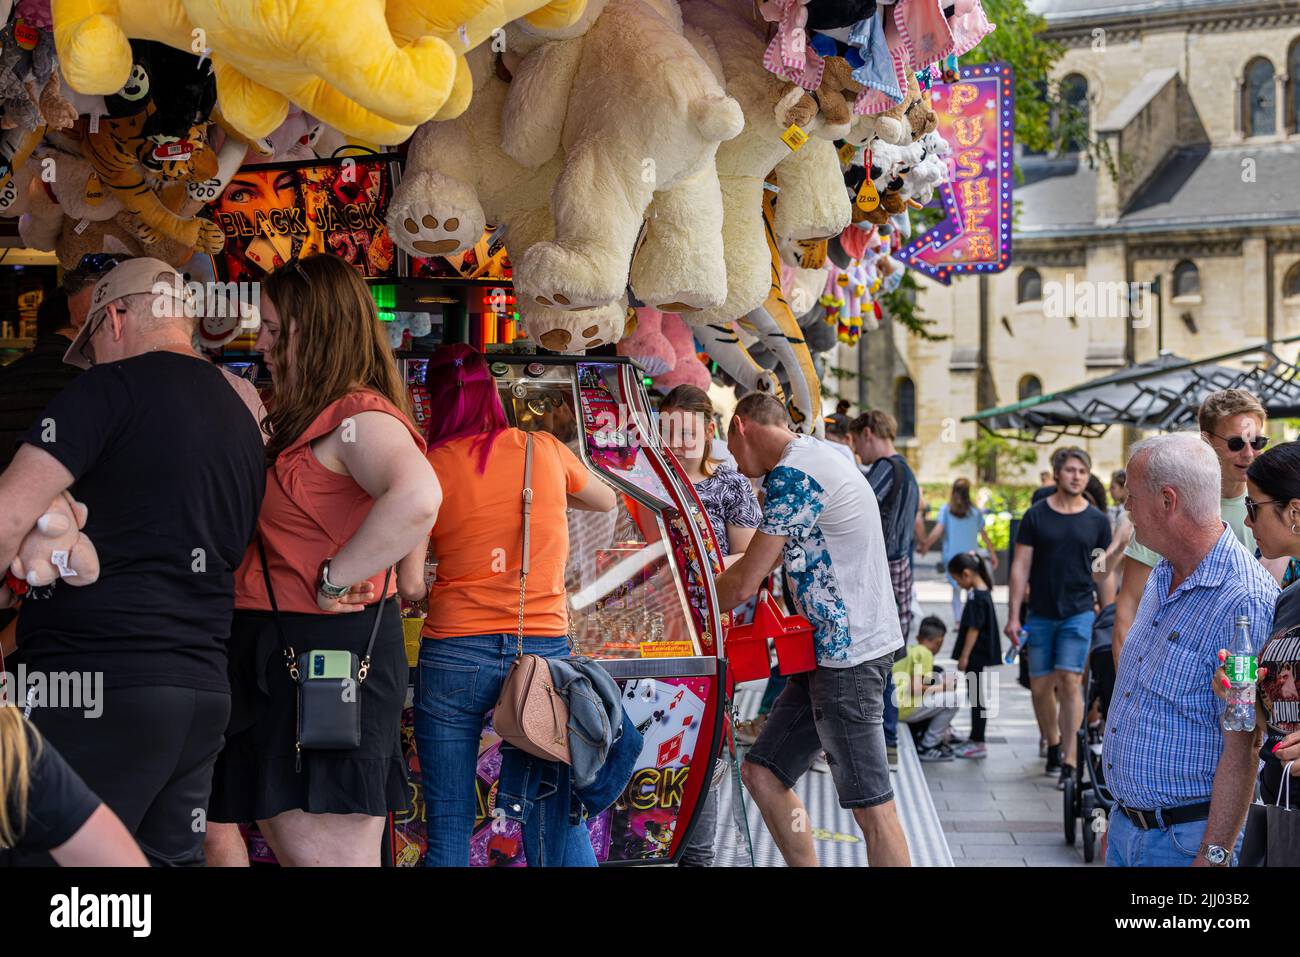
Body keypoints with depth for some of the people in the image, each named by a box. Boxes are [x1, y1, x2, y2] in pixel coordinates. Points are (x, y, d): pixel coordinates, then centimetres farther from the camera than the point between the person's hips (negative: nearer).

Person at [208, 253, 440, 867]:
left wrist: (333, 581, -25)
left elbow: (416, 498, -34)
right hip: (275, 654, 10)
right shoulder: (299, 422, 18)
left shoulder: (359, 416, -14)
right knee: (290, 846, 14)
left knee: (329, 856, -7)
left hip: (329, 652, -10)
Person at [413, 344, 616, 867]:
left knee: (448, 829, 3)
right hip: (544, 646, 2)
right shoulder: (544, 451, 5)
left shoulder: (430, 467, -1)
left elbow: (410, 584, -5)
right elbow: (606, 500, 25)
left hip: (454, 652, -2)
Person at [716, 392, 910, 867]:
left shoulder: (792, 475, -15)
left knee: (871, 806, -8)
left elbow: (743, 585, -14)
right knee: (761, 772, 11)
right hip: (832, 649, 10)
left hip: (848, 653, -10)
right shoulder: (814, 457, 16)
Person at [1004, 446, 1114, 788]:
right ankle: (1053, 746, 27)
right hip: (1040, 615, 1)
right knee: (1040, 687, 5)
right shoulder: (1036, 516, 2)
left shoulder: (1096, 521, 5)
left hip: (1079, 613, -1)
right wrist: (1013, 615, -3)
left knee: (1069, 682, -12)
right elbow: (1021, 567, 2)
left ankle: (1069, 761, -10)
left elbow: (1103, 574, 10)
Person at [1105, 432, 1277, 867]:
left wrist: (1212, 857, -23)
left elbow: (1242, 750, -22)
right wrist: (1120, 819, 16)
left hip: (1185, 841, -8)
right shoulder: (1161, 578, 8)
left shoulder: (1245, 603, -21)